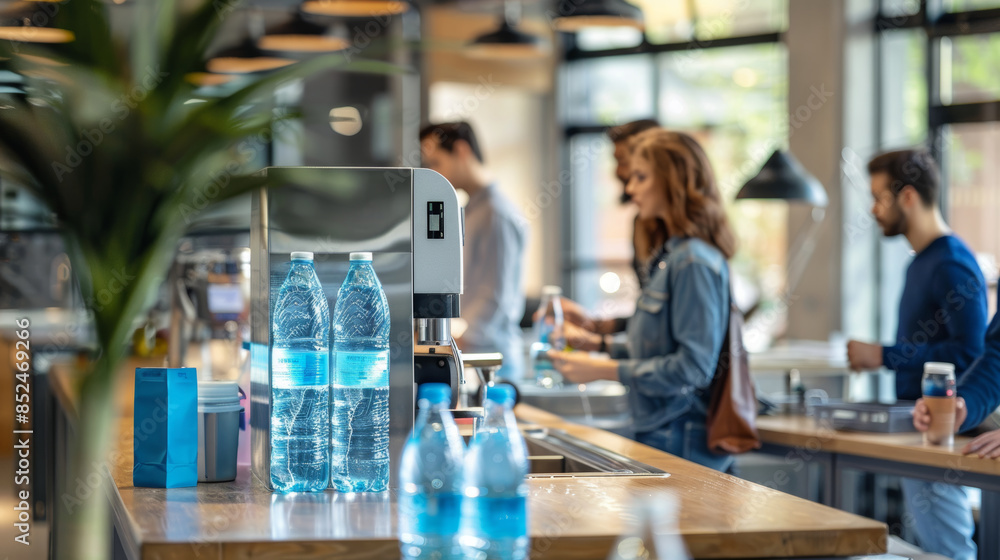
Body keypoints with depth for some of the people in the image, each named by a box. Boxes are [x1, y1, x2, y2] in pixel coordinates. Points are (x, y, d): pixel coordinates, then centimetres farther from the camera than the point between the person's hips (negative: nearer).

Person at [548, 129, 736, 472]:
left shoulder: (694, 263, -16)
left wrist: (604, 371, -18)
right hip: (660, 436, 9)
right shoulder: (672, 256, 15)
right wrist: (600, 344, 12)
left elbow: (694, 366, -21)